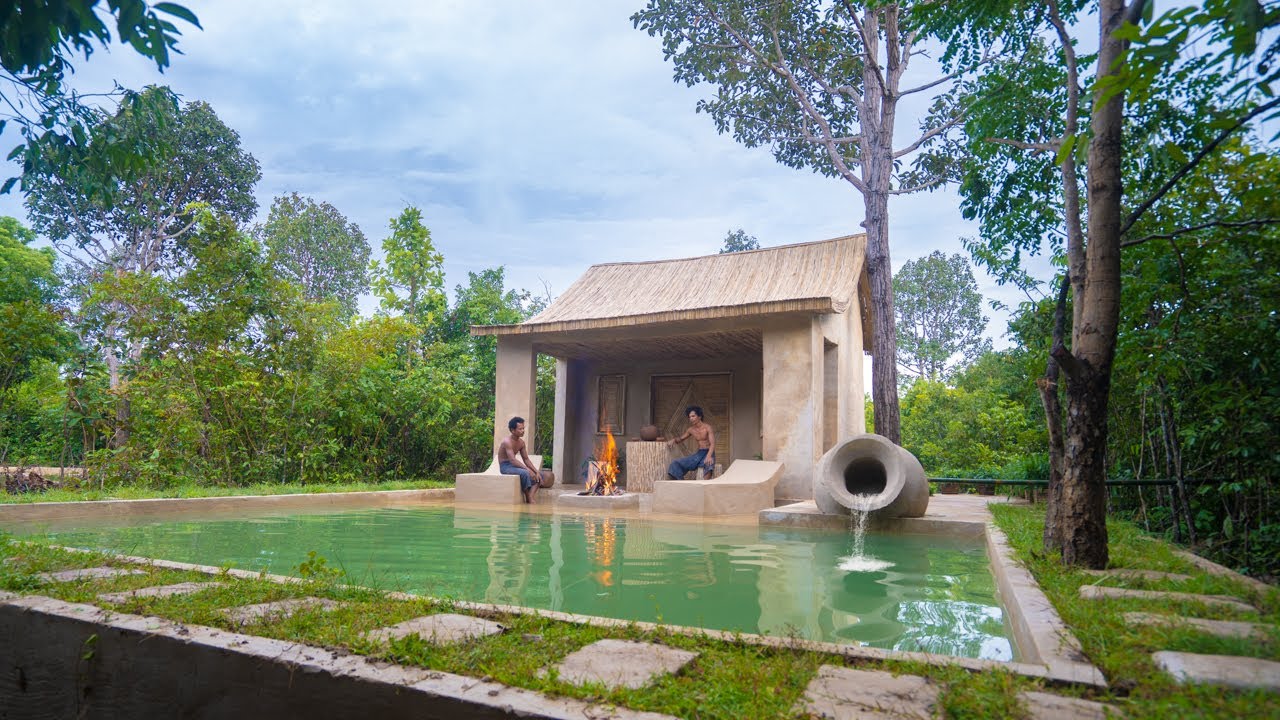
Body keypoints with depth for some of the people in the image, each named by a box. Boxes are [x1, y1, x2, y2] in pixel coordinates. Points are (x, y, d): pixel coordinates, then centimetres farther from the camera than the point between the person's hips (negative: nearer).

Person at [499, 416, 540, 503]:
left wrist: (536, 471, -5)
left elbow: (526, 459, 9)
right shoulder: (507, 442, -20)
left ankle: (530, 496, -22)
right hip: (505, 467, -9)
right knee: (525, 473, -36)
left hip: (514, 465, 9)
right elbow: (513, 460, -29)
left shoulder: (521, 442, 6)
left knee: (540, 474, -4)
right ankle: (528, 499, -23)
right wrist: (528, 470, -34)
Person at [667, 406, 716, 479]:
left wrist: (709, 456, -39)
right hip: (698, 454, 6)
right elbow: (681, 438, 26)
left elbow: (712, 444, -20)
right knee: (675, 464, -13)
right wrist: (674, 439, 1)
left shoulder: (708, 428, -8)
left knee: (709, 464, -43)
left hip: (708, 453, -6)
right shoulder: (691, 430, 9)